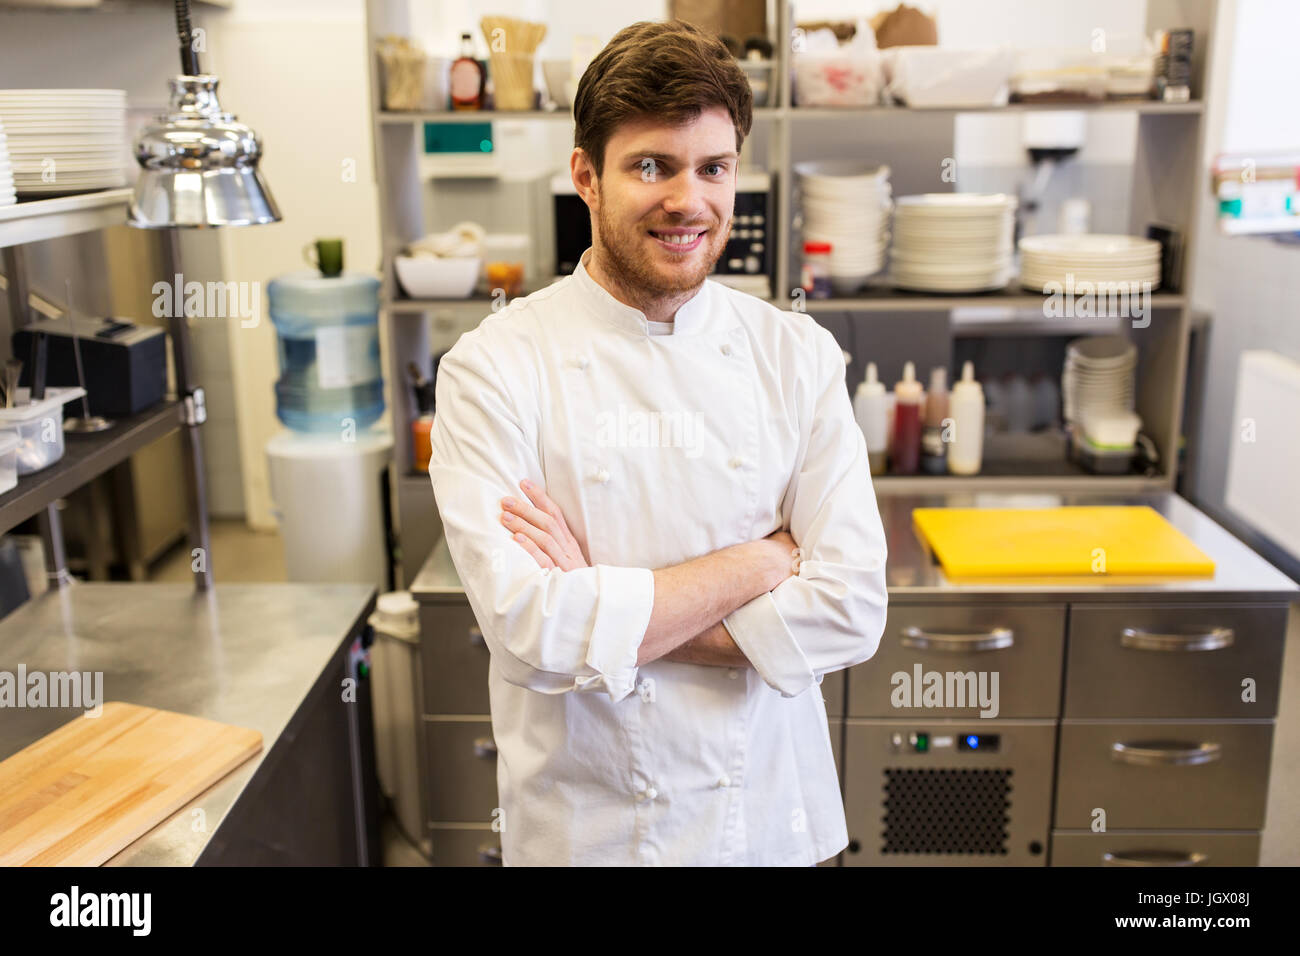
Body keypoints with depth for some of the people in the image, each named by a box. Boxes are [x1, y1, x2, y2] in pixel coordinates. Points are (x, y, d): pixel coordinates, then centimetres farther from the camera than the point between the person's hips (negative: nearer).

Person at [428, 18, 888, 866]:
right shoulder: (495, 367, -14)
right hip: (588, 826, -1)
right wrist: (757, 563, -17)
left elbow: (851, 612, -13)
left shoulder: (799, 354, -6)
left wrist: (604, 612, -20)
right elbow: (529, 632, -23)